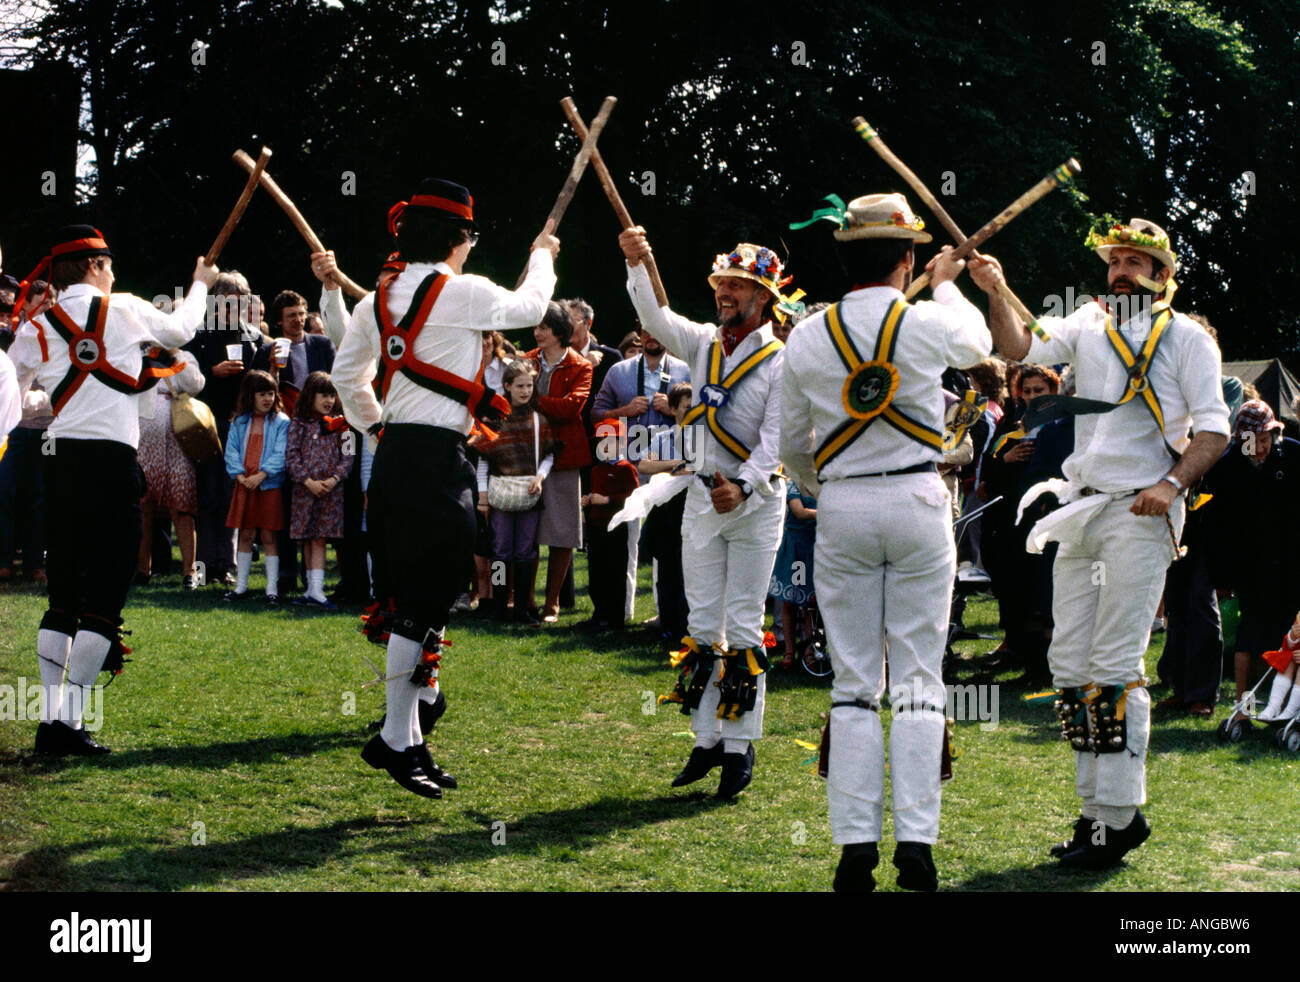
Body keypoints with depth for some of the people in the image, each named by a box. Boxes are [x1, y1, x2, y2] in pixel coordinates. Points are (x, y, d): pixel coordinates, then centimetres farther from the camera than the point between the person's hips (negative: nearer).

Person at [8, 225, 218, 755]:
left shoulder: (36, 327, 8)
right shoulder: (124, 310, 0)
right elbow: (180, 330, 19)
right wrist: (200, 284, 37)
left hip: (60, 464, 5)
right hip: (112, 462, -5)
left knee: (63, 596, 12)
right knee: (105, 597, -2)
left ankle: (50, 718, 9)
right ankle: (69, 720, -8)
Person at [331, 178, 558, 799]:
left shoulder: (377, 300, 11)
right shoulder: (464, 293, -10)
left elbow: (347, 374, 21)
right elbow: (529, 308, 9)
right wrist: (542, 257, 27)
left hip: (392, 460, 8)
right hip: (437, 461, -8)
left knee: (404, 600, 14)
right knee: (425, 601, -5)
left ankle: (409, 739, 19)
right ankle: (397, 738, -2)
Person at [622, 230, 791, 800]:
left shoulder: (780, 362, -8)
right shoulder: (703, 344, 8)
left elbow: (776, 438, -15)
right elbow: (655, 317, -4)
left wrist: (744, 485, -29)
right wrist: (637, 265, -19)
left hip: (757, 501, -5)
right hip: (704, 495, 5)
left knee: (743, 627, -4)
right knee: (703, 624, 6)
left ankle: (741, 747, 1)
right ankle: (708, 740, 12)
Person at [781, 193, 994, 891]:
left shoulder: (806, 338, 0)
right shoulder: (931, 322, -4)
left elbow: (791, 445, 10)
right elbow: (980, 345, 21)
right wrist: (947, 284, 39)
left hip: (840, 510, 1)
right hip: (918, 503, -1)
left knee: (853, 684, 5)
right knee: (918, 680, 2)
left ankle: (856, 846, 3)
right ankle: (916, 845, -1)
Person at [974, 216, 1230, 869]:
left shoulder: (1185, 337, 1)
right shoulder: (1089, 325, 15)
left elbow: (1214, 429, -5)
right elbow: (1021, 349, 3)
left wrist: (1172, 483, -20)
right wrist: (996, 294, -11)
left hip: (1139, 511, -6)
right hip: (1081, 509, 6)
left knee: (1115, 667, -10)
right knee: (1069, 663, 6)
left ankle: (1118, 820, -7)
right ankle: (1095, 807, 14)